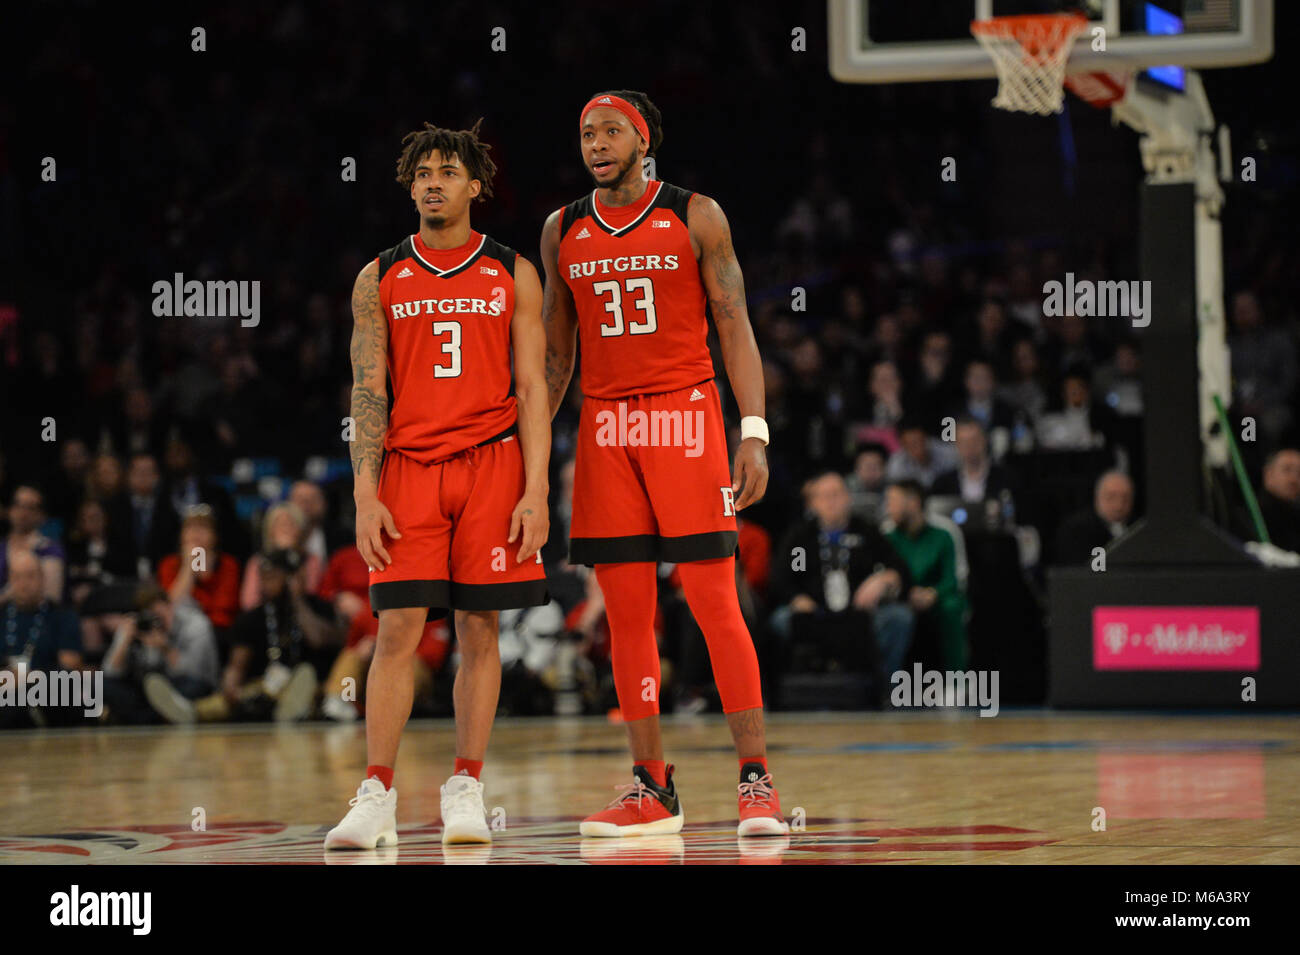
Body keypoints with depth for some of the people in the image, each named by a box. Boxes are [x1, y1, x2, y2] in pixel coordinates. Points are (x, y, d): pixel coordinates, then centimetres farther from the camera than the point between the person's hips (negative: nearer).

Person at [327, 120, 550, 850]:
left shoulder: (512, 275, 7)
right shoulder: (380, 279, 9)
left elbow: (533, 389, 3)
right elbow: (368, 391, 5)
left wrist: (536, 492, -6)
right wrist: (365, 495, -5)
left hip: (492, 462, 0)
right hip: (408, 464, 0)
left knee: (480, 629, 1)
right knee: (399, 629, -6)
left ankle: (466, 790, 7)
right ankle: (377, 797, -6)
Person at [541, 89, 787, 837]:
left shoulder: (695, 218, -1)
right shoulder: (564, 233, 10)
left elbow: (735, 327, -2)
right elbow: (556, 354, 16)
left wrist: (754, 432, -12)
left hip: (685, 416, -4)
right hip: (606, 427, 4)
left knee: (714, 599, -9)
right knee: (627, 611, 3)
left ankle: (758, 781, -7)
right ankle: (652, 790, 8)